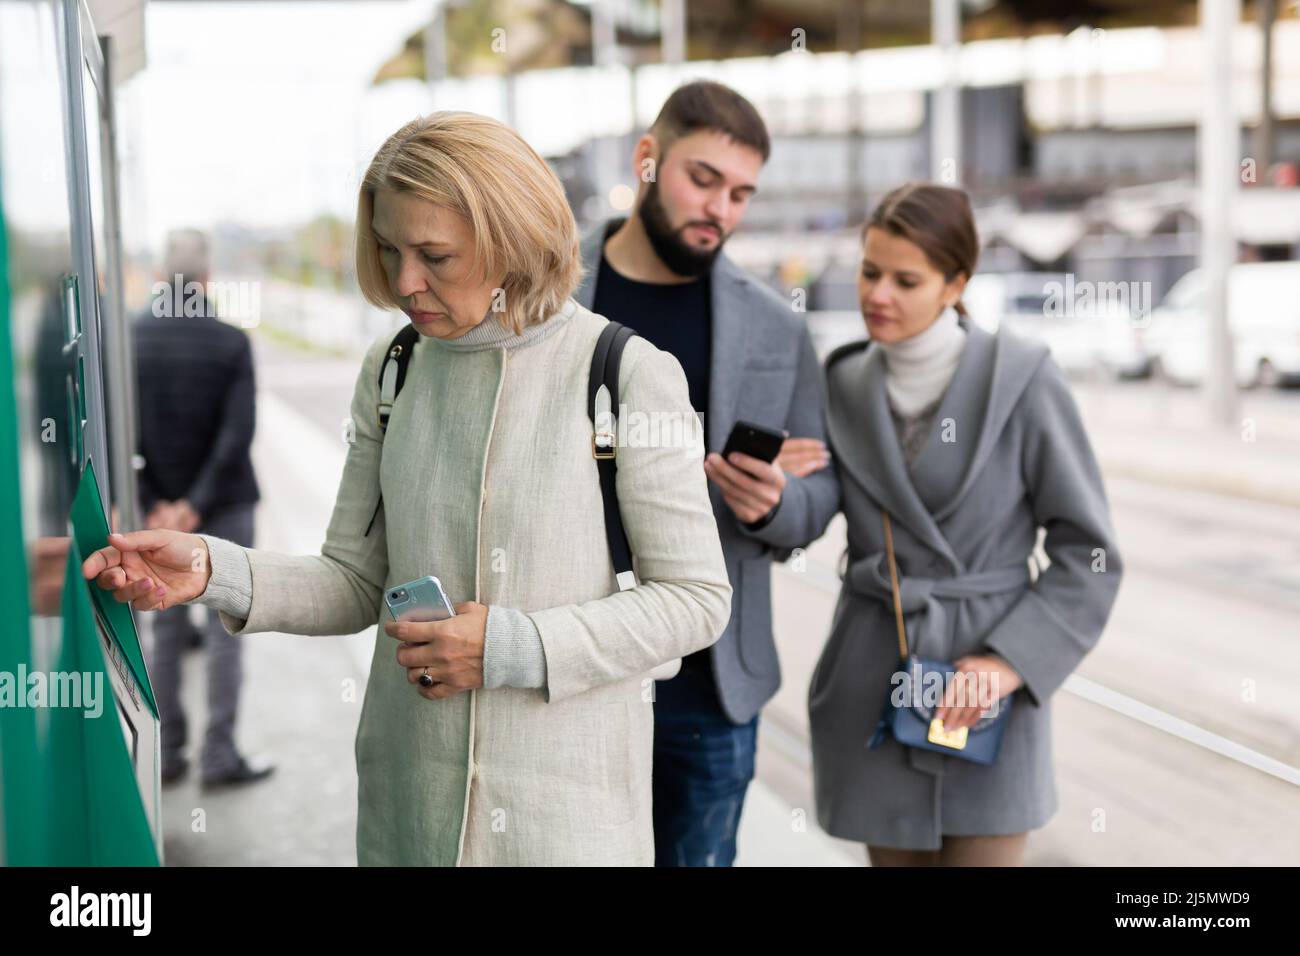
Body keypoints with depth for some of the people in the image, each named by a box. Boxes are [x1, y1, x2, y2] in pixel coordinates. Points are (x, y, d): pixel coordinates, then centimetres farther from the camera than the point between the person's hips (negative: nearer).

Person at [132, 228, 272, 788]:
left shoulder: (128, 340, -5)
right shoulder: (231, 342, -12)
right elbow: (238, 433, -17)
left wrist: (152, 505, -6)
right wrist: (198, 504, -13)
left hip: (159, 510, 3)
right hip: (224, 505, -3)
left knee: (167, 629, 13)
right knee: (225, 629, 5)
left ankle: (167, 753, 19)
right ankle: (219, 755, 7)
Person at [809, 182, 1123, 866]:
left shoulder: (1021, 381, -7)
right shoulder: (844, 384, 4)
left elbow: (1088, 554, -5)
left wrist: (1011, 661, -15)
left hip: (985, 697, -3)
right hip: (871, 689, 3)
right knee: (894, 854, 13)